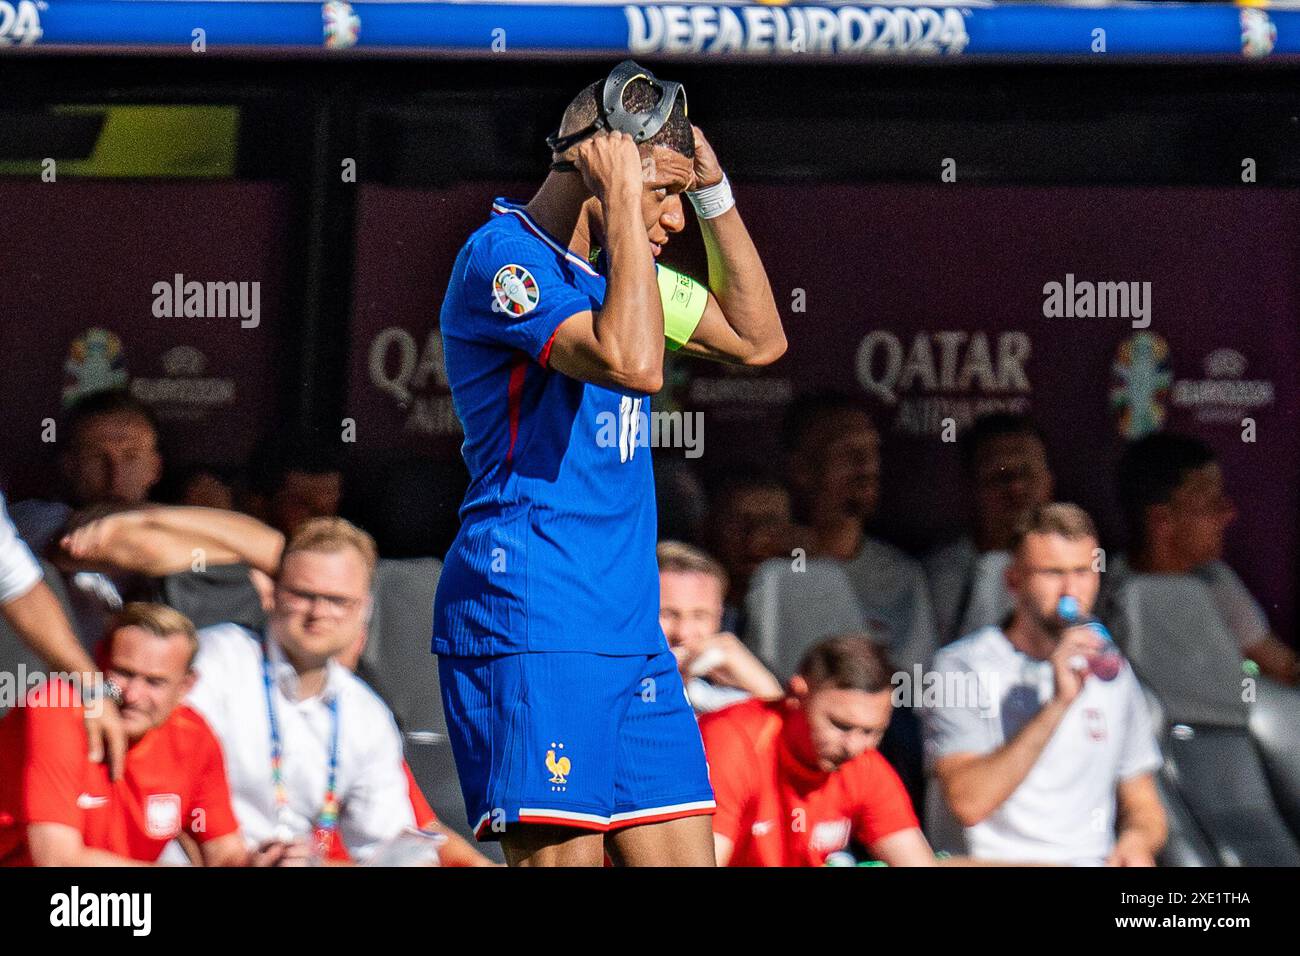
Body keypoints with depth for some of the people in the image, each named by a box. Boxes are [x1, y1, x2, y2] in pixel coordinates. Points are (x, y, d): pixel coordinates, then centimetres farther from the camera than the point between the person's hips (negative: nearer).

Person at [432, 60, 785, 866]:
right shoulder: (502, 257, -11)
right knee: (561, 857, -14)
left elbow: (758, 339, 24)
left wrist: (713, 191, 15)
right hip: (529, 620, -9)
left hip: (628, 624, 9)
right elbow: (634, 363, -25)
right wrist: (622, 204, -17)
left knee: (685, 854, 3)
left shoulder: (609, 266, 18)